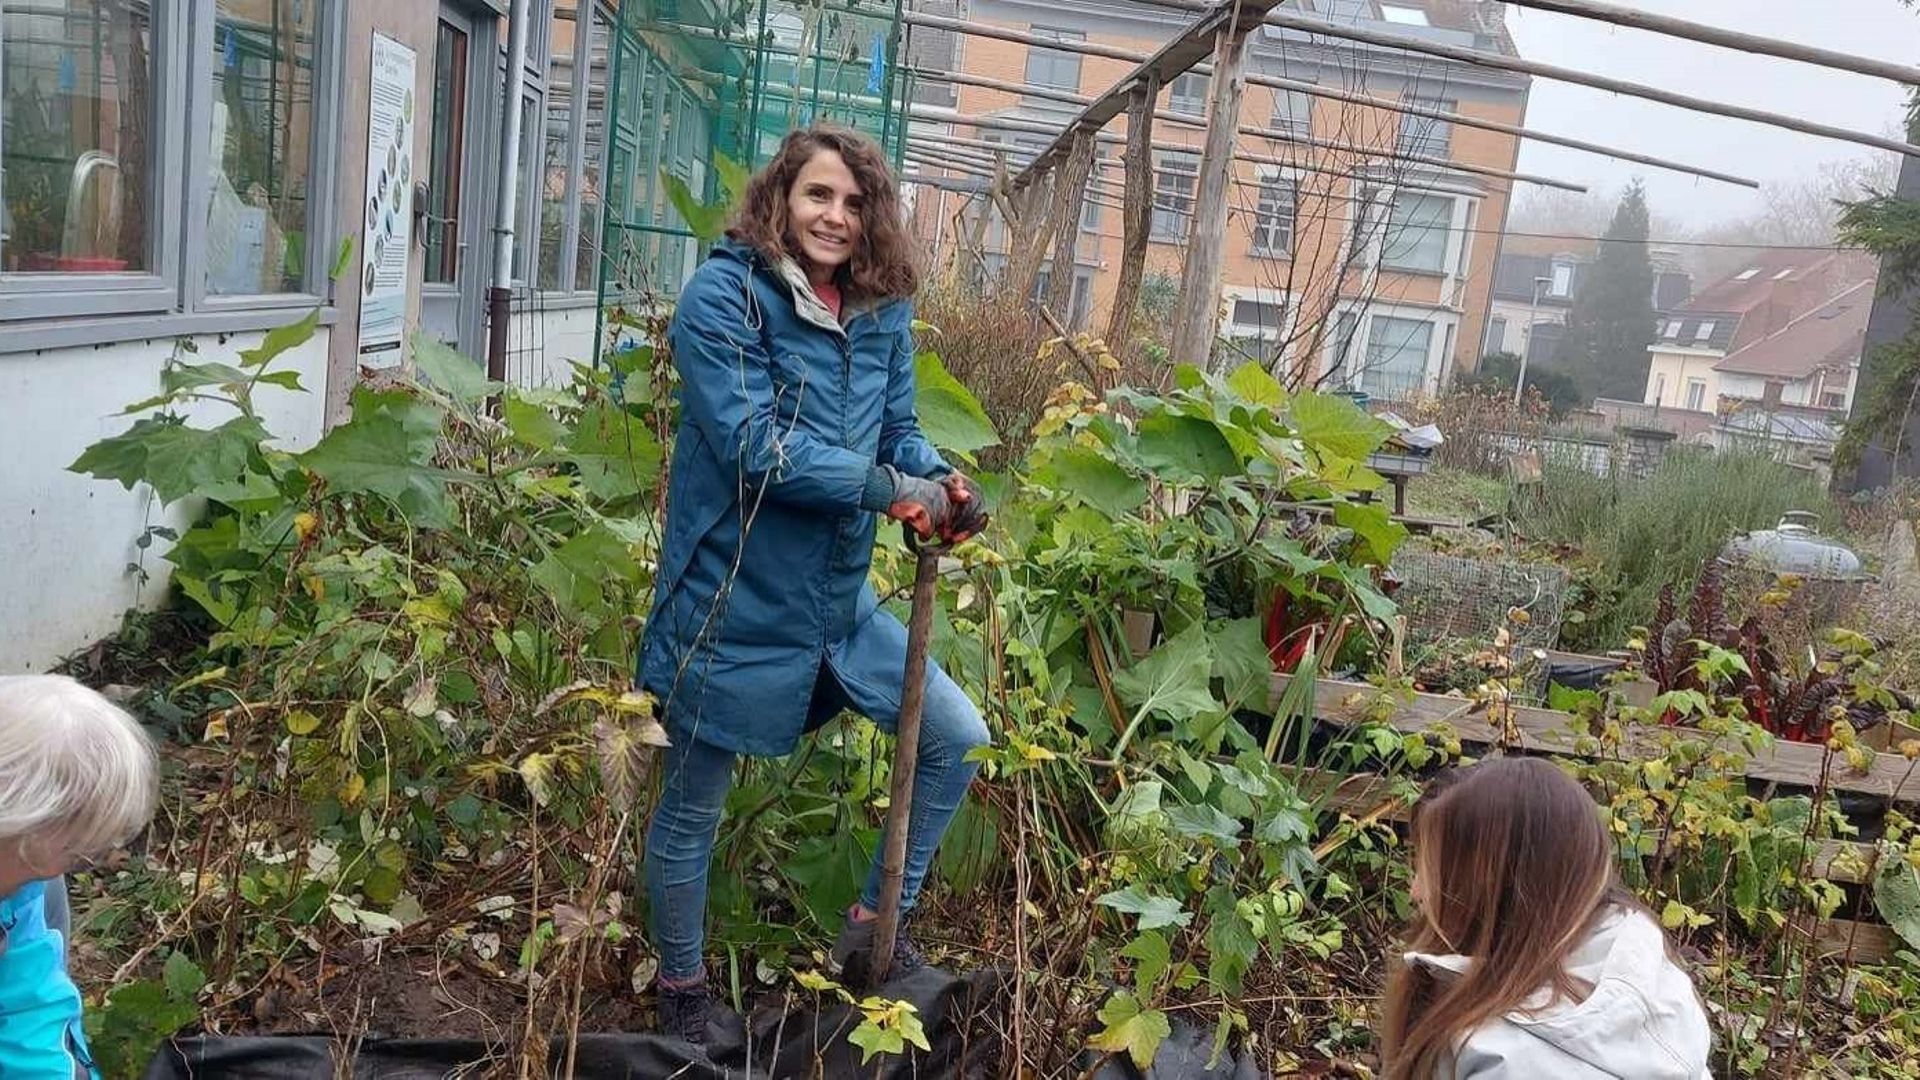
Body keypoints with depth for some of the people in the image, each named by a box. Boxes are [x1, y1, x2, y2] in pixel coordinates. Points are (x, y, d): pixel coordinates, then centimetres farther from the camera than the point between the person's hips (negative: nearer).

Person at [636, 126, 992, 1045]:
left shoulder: (883, 312, 3)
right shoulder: (721, 297, -16)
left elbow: (898, 431, 6)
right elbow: (755, 447, -25)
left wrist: (943, 483, -17)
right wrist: (896, 491, -25)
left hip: (842, 602, 6)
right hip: (733, 605, -6)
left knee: (958, 740, 9)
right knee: (690, 810, 12)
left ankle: (876, 923, 27)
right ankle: (681, 990, 37)